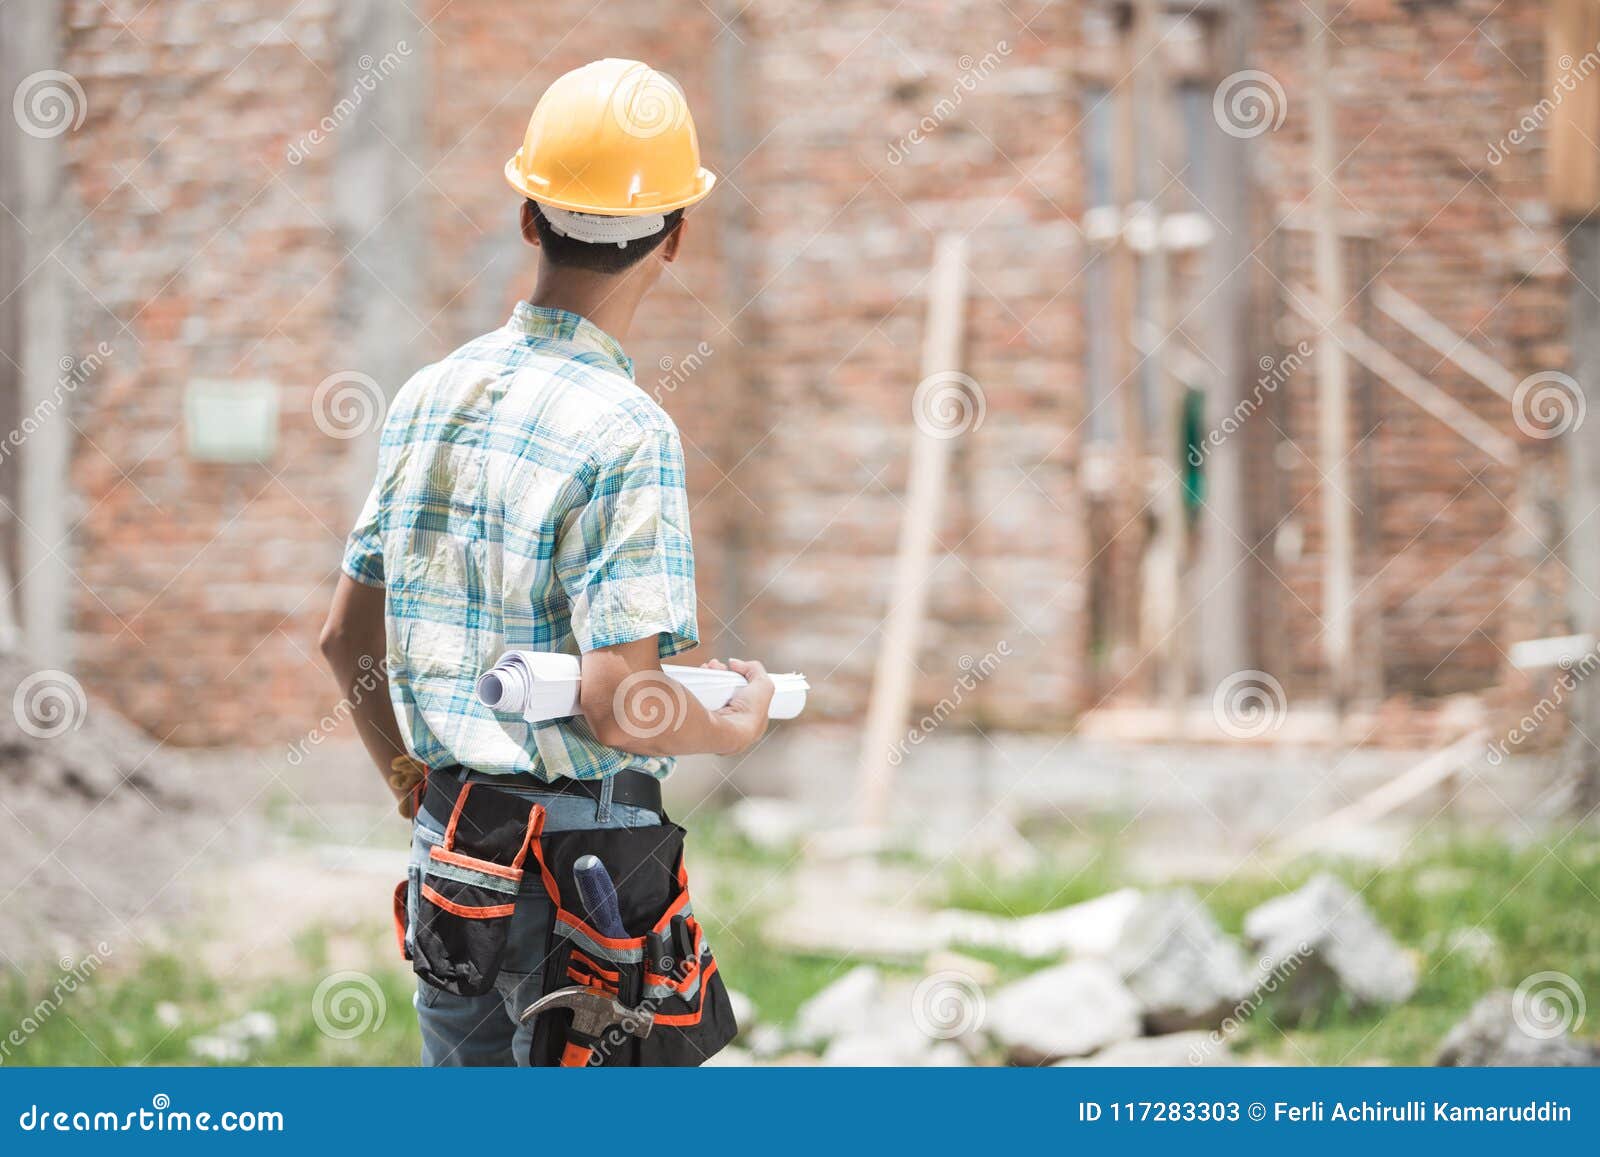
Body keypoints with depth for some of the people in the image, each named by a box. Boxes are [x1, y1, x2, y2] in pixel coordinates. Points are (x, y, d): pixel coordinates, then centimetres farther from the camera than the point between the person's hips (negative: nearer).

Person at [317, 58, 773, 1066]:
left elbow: (348, 638, 14)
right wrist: (740, 724, -3)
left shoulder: (429, 396, 6)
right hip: (577, 858, -7)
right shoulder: (625, 434, -18)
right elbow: (617, 706, -23)